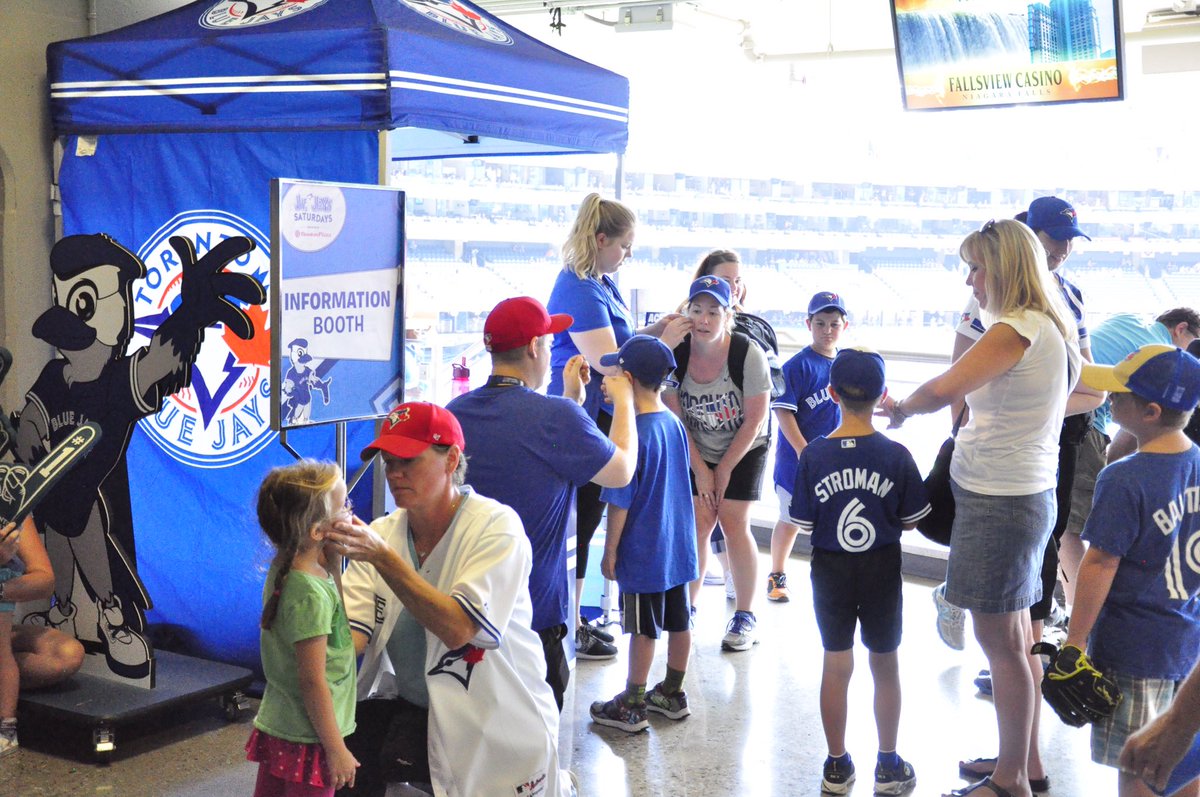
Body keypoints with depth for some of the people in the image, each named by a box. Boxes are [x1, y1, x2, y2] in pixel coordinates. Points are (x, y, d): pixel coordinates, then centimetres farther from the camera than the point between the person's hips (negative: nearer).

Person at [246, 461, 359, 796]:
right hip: (306, 739, -9)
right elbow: (313, 681, -22)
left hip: (276, 726, 9)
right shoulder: (310, 593, -26)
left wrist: (333, 559, 5)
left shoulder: (282, 569, 0)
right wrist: (336, 749, -15)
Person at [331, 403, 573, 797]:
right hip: (408, 704, 3)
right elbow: (352, 633, -4)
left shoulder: (495, 525, -13)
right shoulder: (380, 533, 2)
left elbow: (458, 628, -24)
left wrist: (382, 556, -28)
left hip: (494, 719, -3)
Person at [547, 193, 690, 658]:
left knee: (586, 516, 16)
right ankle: (570, 628, 9)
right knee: (580, 518, -1)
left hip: (601, 415, 10)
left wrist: (652, 331, 4)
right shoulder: (579, 290, -19)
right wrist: (662, 343, -14)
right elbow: (607, 361, -23)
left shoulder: (602, 283, 13)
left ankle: (573, 619, 27)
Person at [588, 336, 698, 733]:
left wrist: (610, 551, -9)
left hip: (642, 552, -7)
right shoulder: (675, 424, 1)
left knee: (643, 630, 3)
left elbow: (619, 502, -18)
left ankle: (631, 706, 16)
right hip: (678, 546, 7)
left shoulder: (633, 433, -21)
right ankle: (673, 694, 30)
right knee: (678, 622, 15)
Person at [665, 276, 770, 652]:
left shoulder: (748, 353, -24)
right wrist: (700, 470, -8)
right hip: (697, 452, 2)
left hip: (745, 450, -2)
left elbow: (753, 421, -17)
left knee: (733, 524, -9)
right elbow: (675, 420, -8)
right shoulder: (675, 355, -17)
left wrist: (724, 470, -12)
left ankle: (745, 616, 4)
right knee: (697, 524, -5)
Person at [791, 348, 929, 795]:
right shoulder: (896, 456, -13)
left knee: (836, 666, 12)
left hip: (831, 570, 1)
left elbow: (805, 525, -7)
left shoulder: (813, 456, -13)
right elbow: (910, 521, -5)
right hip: (882, 572, 0)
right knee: (885, 666, 13)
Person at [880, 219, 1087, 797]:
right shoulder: (1049, 328, 12)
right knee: (1016, 637, 18)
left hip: (999, 501, -10)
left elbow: (945, 388, -28)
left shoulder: (1019, 328, -18)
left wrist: (902, 408, -6)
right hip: (1026, 494, 10)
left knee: (1001, 642, -1)